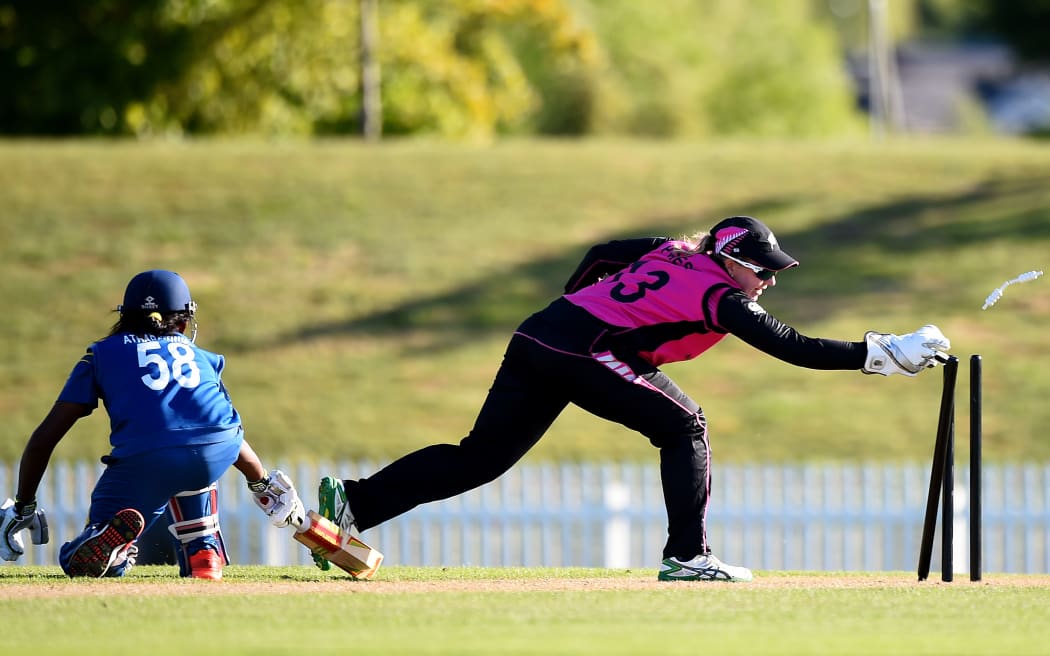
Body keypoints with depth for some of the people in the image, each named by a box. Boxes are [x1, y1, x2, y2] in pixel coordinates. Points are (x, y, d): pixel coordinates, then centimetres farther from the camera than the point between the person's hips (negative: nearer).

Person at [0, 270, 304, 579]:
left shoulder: (102, 353, 27)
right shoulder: (201, 357, 33)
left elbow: (46, 436, 22)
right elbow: (230, 432, 43)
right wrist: (263, 485, 59)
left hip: (144, 459, -3)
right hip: (219, 453, 3)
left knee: (80, 565, 9)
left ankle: (119, 530, -23)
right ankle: (203, 553, 20)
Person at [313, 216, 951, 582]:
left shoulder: (672, 252, 18)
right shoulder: (720, 297, -4)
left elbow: (603, 253, 28)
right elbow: (795, 347, -8)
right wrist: (882, 352, -6)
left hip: (538, 335, 8)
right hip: (582, 352, -8)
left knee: (478, 457, 7)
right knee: (682, 425, 1)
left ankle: (355, 502, -1)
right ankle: (688, 556, -2)